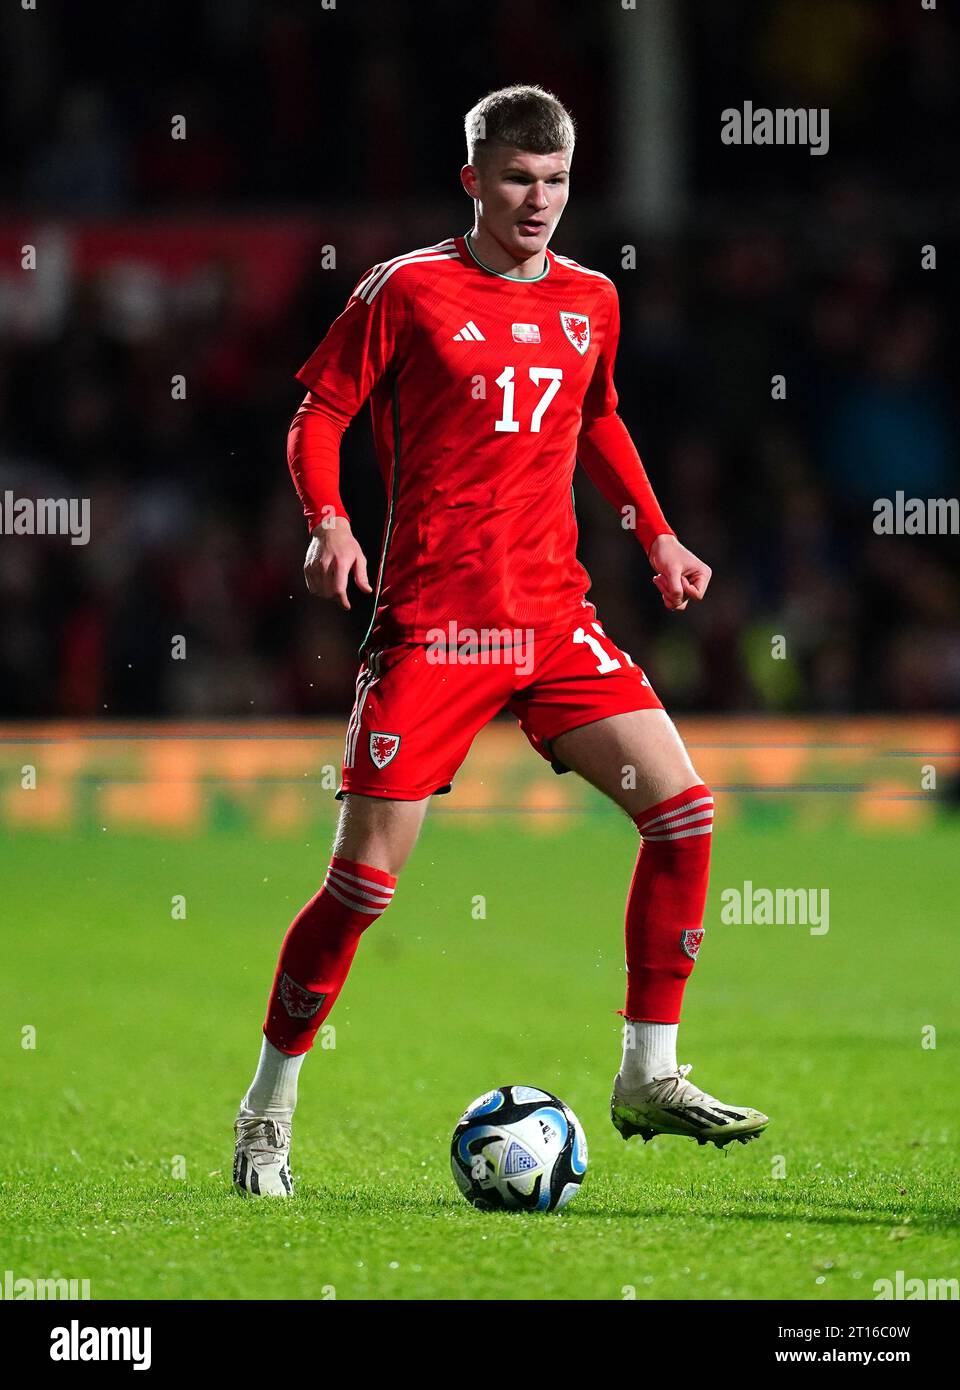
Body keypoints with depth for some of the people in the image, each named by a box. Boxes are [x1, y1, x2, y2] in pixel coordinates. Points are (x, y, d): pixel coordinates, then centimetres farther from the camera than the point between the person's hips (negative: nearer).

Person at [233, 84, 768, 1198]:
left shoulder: (589, 300, 12)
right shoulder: (407, 291, -3)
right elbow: (318, 414, 0)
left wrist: (655, 535, 18)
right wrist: (328, 524, -16)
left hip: (555, 618, 5)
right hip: (430, 622, -5)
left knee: (682, 808, -8)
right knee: (365, 875, -7)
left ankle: (650, 1076, 3)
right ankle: (267, 1111, 9)